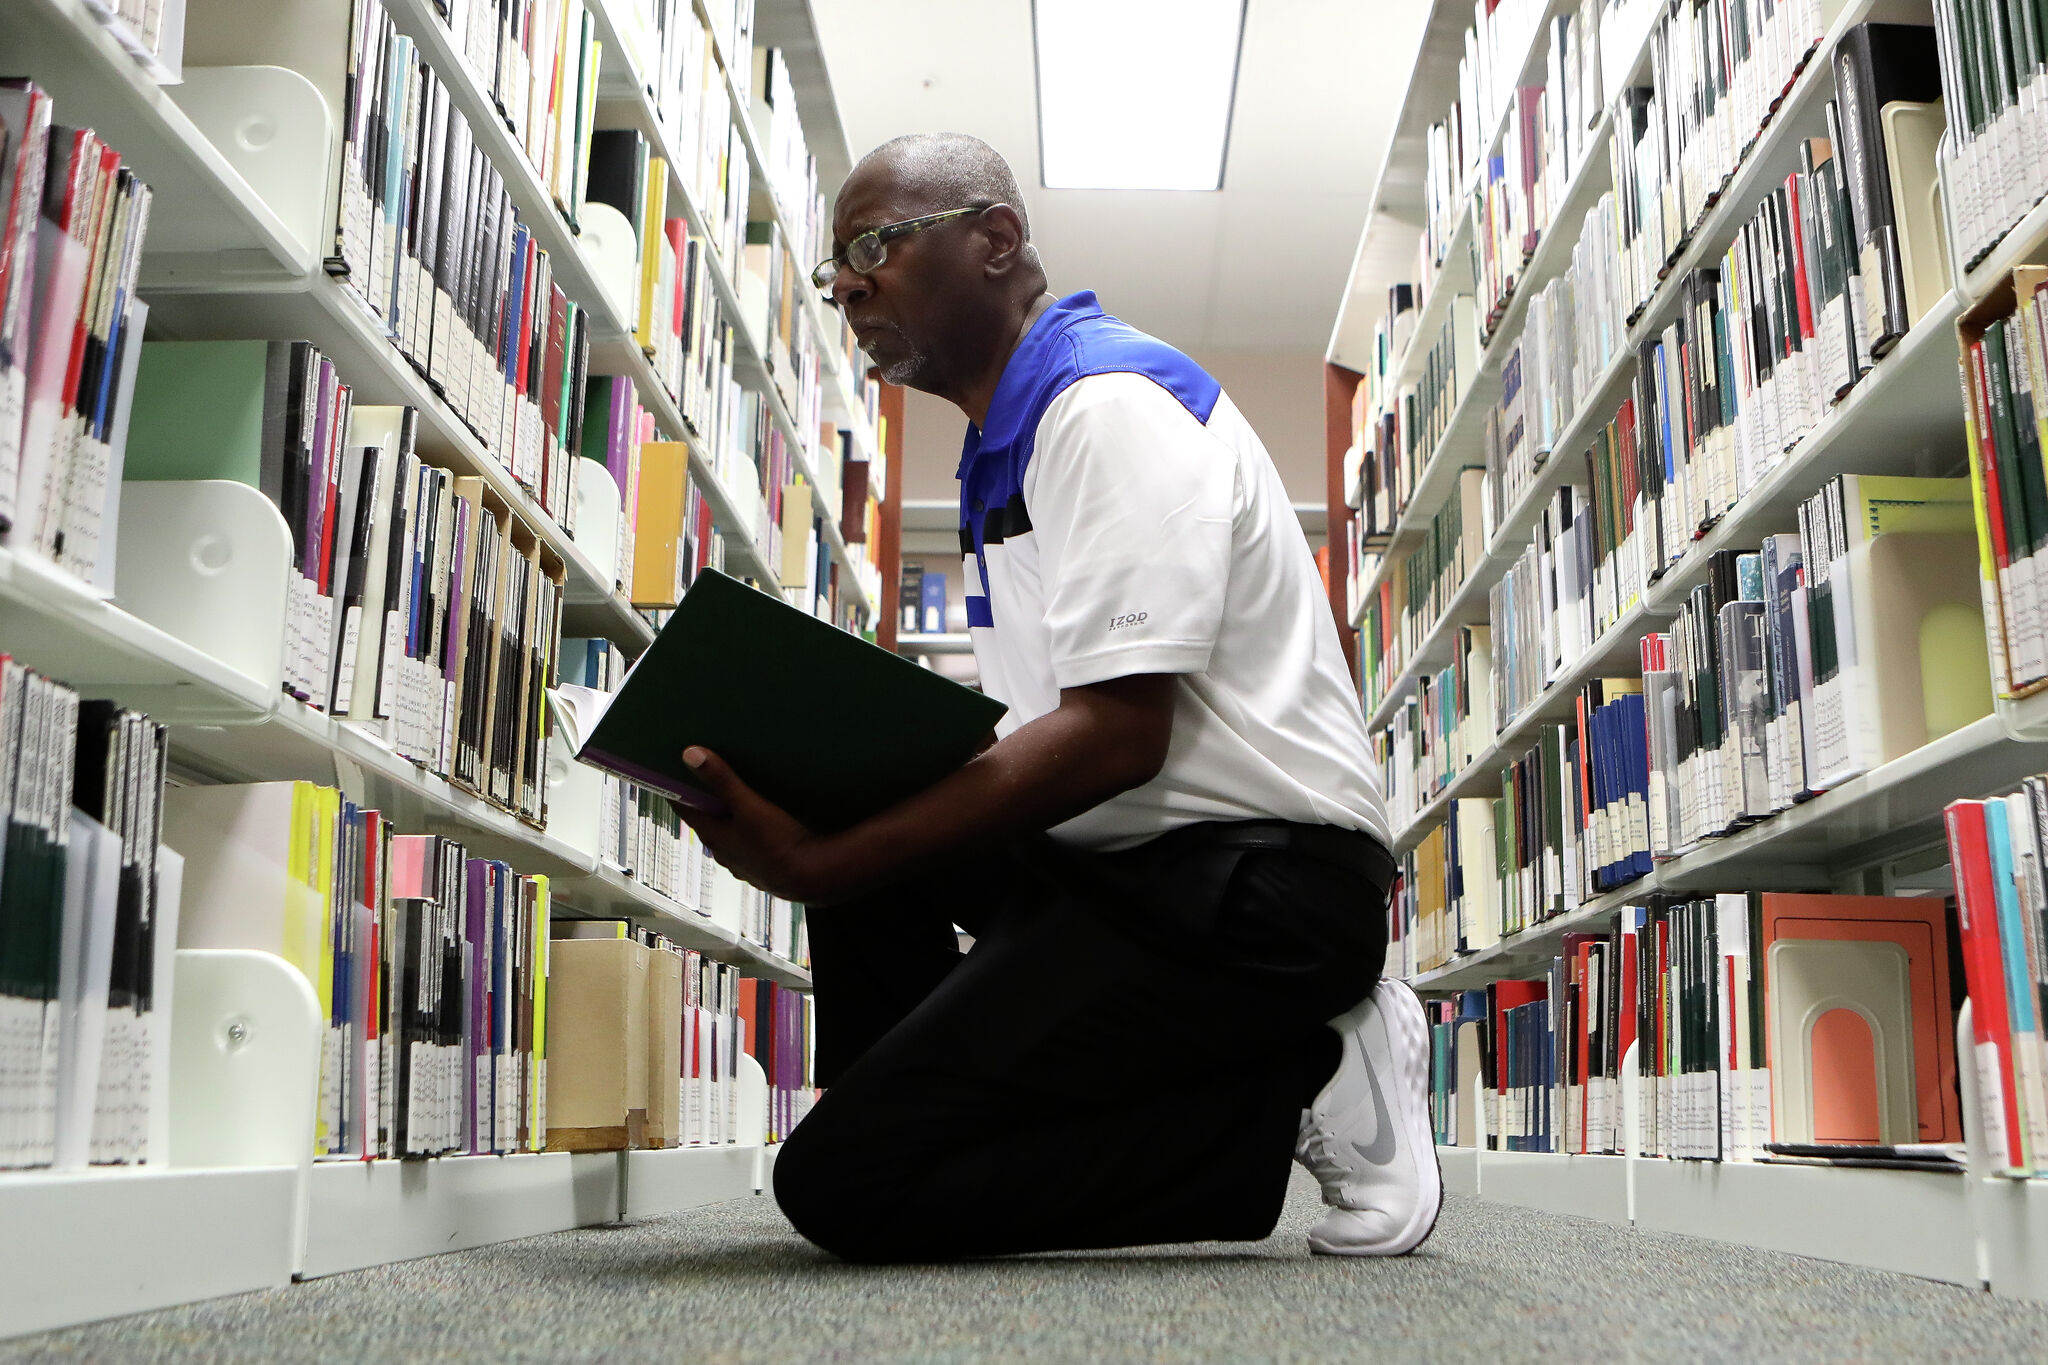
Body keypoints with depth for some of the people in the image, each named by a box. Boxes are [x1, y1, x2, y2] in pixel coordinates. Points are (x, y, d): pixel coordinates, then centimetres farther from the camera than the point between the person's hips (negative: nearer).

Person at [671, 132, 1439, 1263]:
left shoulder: (1112, 399, -13)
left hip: (1254, 884, -10)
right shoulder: (1008, 439, 20)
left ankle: (1297, 1083, -9)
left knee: (840, 1185, -16)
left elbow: (1116, 737, -23)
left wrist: (821, 867, -24)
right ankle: (884, 1111, 15)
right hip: (1134, 861, 10)